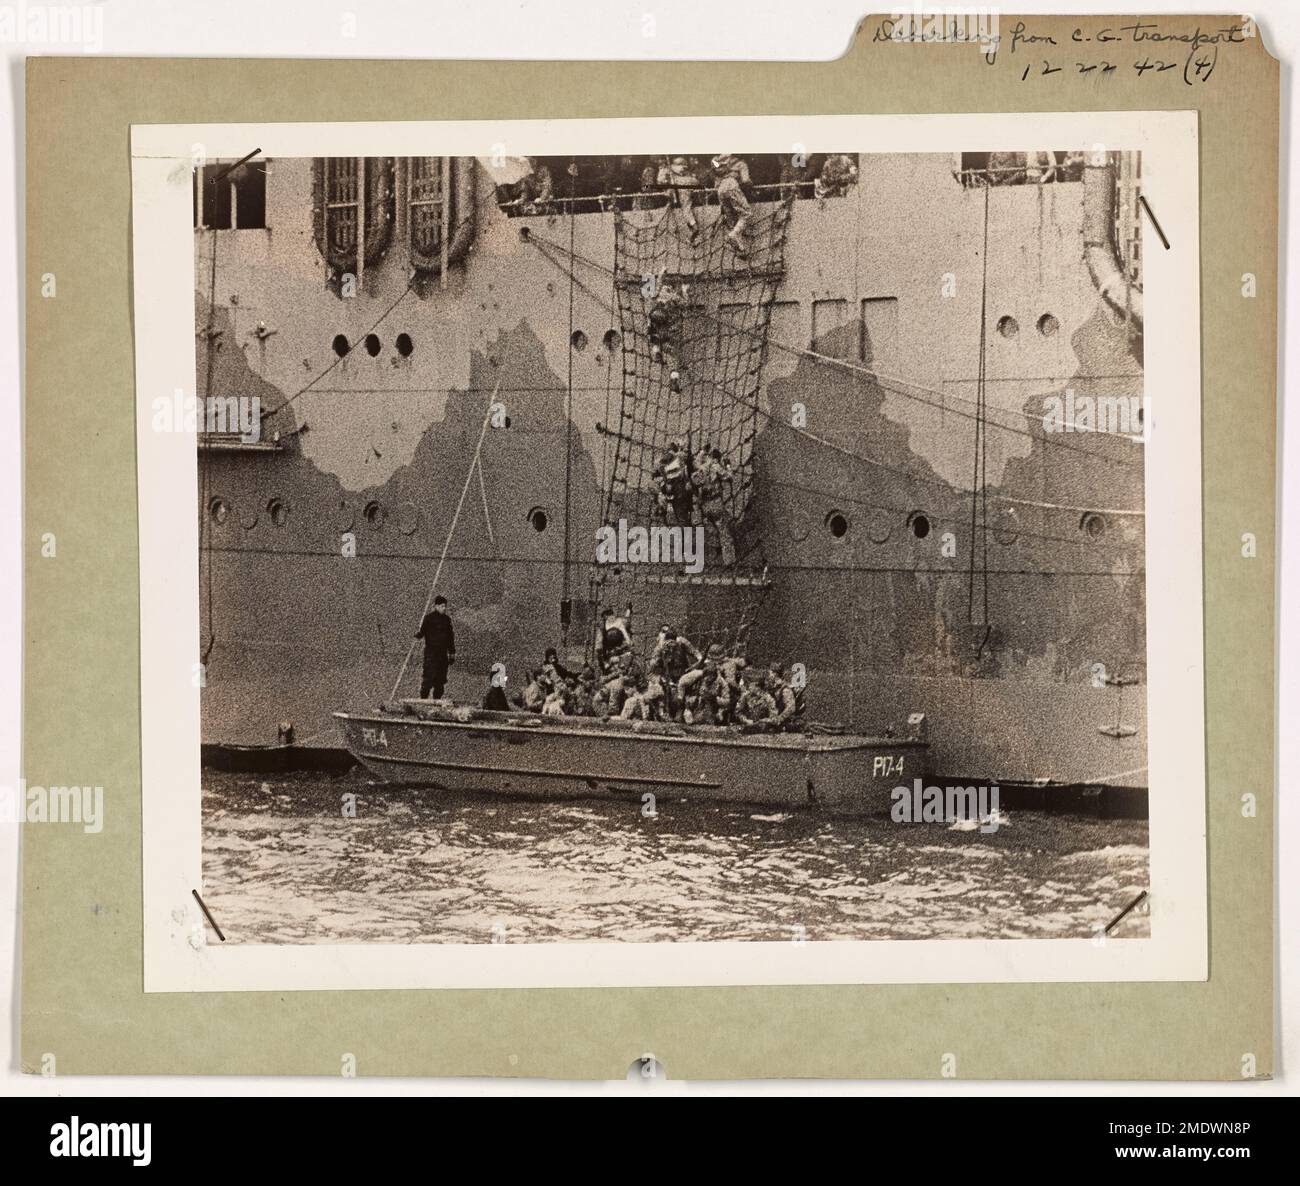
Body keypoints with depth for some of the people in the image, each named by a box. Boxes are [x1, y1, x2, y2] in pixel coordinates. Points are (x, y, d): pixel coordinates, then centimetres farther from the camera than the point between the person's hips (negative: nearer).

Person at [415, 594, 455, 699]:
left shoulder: (446, 619, 13)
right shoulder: (429, 617, -4)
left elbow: (450, 637, 19)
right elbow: (422, 631, -10)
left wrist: (452, 653, 18)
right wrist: (418, 634, -34)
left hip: (443, 653, 6)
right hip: (431, 652, -6)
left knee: (441, 680, 6)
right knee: (429, 677, -11)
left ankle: (437, 700, 13)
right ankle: (423, 699, -5)